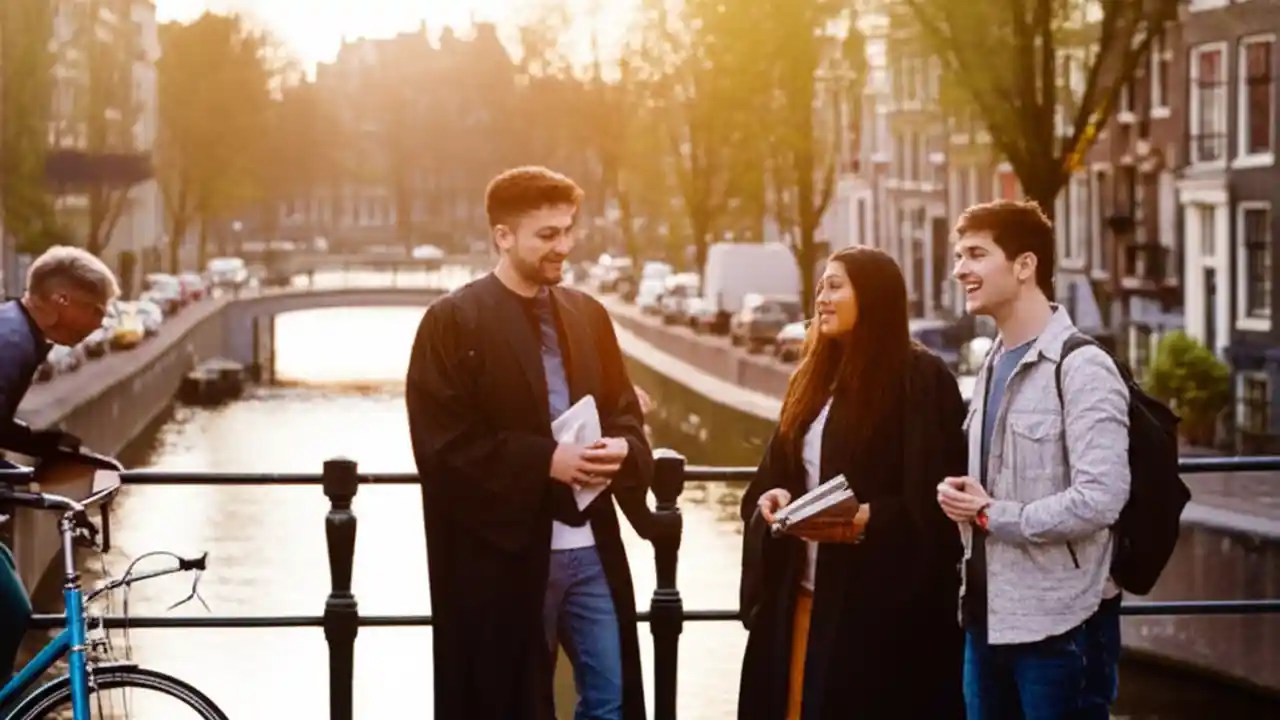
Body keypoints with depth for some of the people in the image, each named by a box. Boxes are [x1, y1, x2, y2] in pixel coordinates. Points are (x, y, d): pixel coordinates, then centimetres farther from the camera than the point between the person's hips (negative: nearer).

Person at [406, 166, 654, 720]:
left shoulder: (589, 315, 12)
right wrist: (545, 461, -21)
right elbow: (443, 443, -14)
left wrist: (621, 449, -8)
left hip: (590, 547, 5)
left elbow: (625, 411, 16)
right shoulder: (453, 322, -7)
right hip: (505, 554, -5)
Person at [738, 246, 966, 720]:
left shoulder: (922, 379, -7)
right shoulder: (814, 378, 17)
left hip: (885, 602, -7)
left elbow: (934, 499, -11)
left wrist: (868, 520, -24)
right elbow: (778, 469, 21)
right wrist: (770, 496, 0)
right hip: (802, 592, 7)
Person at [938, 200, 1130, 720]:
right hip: (988, 617, 8)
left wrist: (989, 516, -13)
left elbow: (1100, 499, -23)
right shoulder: (994, 365, 14)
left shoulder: (1082, 369, -13)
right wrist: (959, 496, 1)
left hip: (1058, 625, -8)